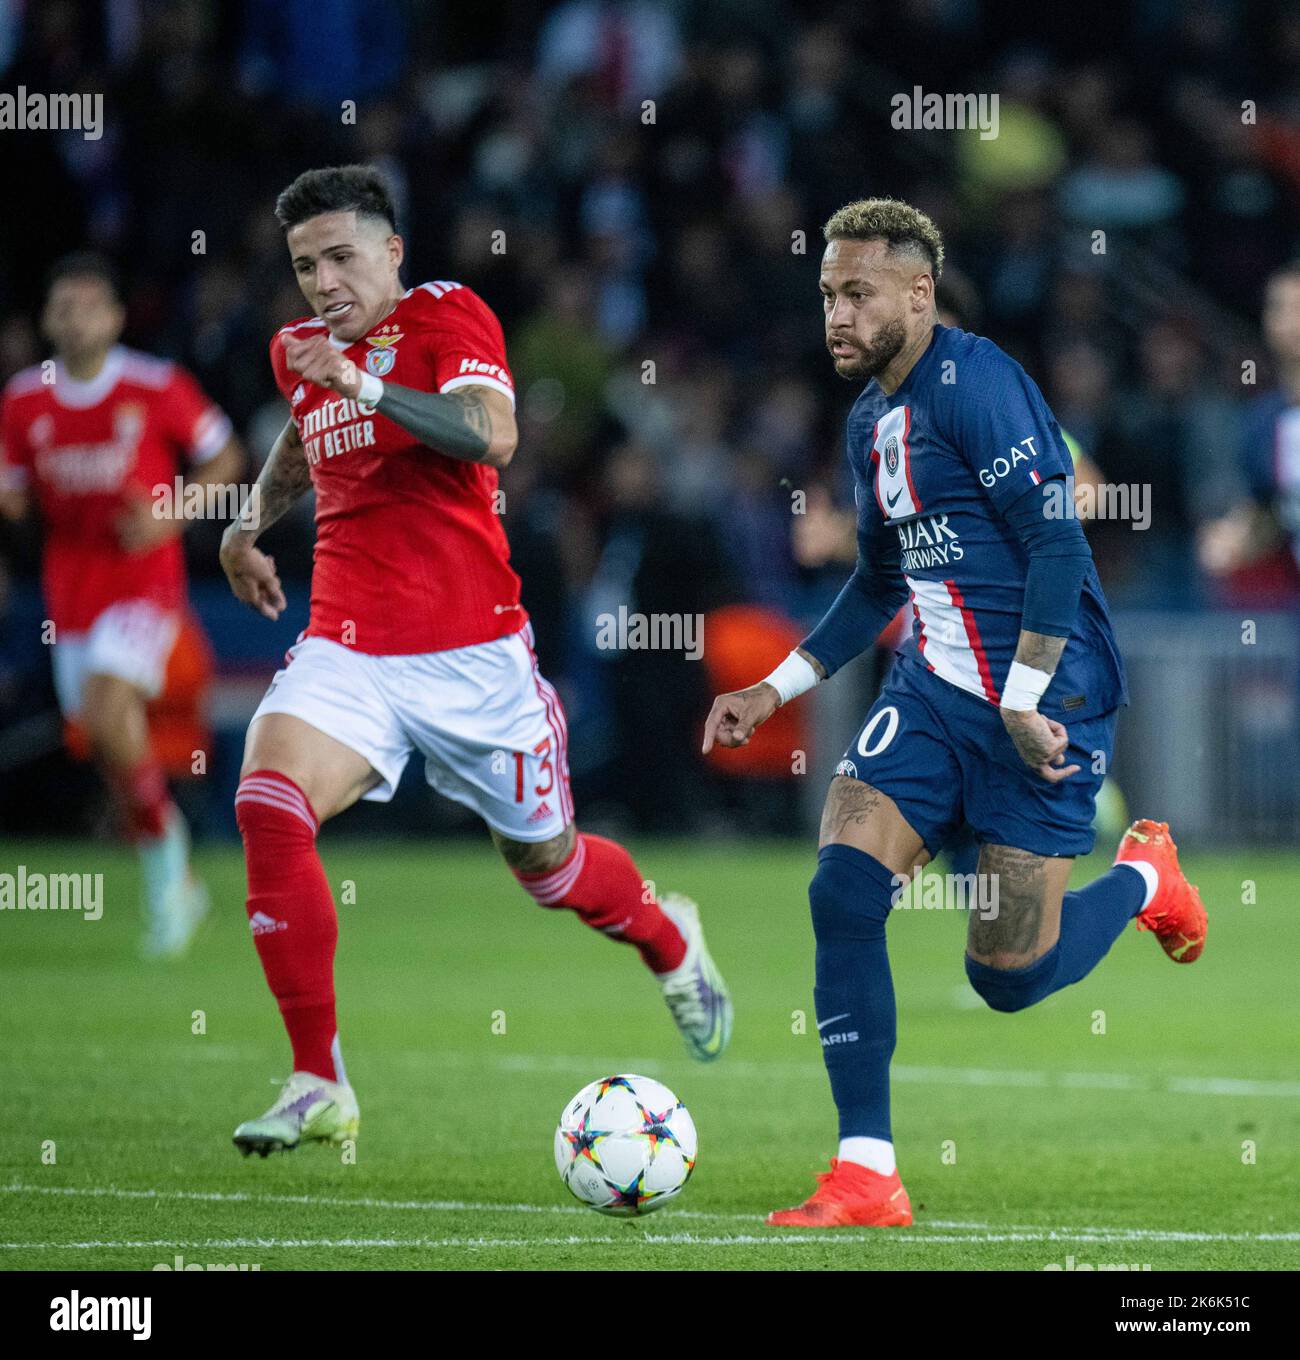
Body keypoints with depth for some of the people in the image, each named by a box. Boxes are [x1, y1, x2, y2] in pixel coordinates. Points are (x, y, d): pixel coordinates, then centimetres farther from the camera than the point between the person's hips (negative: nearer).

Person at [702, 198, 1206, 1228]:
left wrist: (1023, 699, -22)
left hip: (1045, 701, -8)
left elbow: (1056, 543, -20)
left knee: (1009, 977, -4)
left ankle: (1145, 876, 30)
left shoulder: (975, 382, -16)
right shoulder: (871, 419, 12)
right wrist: (776, 691, 19)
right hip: (935, 689, 8)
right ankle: (866, 1179, -9)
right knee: (843, 887, -13)